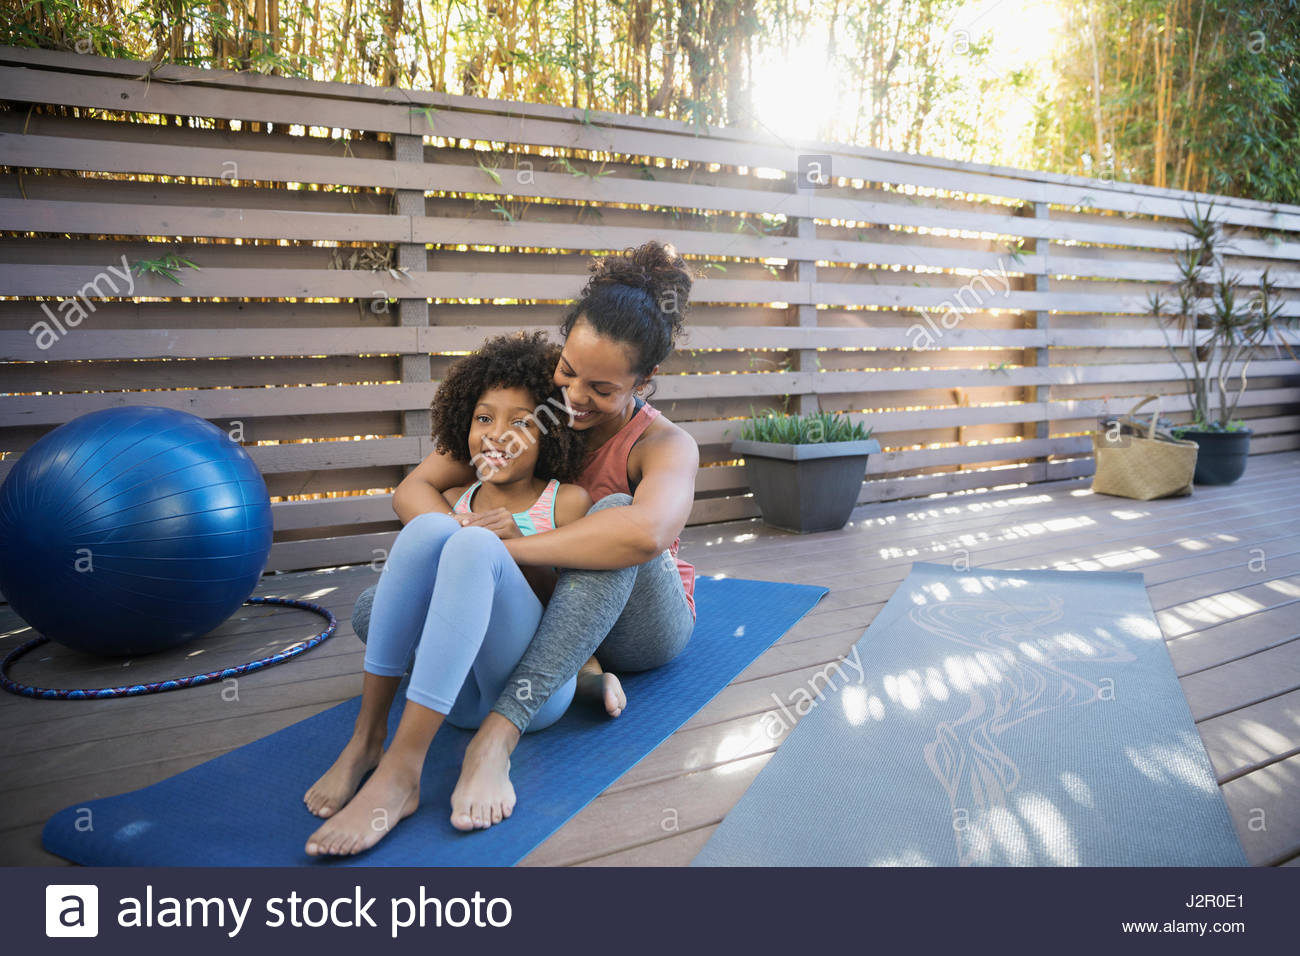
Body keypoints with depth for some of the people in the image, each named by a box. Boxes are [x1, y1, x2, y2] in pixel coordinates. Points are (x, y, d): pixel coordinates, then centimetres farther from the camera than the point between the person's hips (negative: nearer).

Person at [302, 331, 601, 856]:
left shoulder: (567, 501, 10)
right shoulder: (454, 502, 19)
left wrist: (517, 547, -11)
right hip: (454, 691, 3)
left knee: (473, 543, -28)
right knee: (428, 528, -20)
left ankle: (400, 773, -34)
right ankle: (366, 739, -20)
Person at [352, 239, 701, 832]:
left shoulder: (665, 445, -20)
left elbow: (647, 531, -45)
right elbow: (413, 489, -7)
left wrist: (501, 547, -39)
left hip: (642, 626, -4)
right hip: (542, 606, 5)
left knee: (614, 511, -37)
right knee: (373, 612, -11)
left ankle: (497, 736, -45)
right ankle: (572, 666, -21)